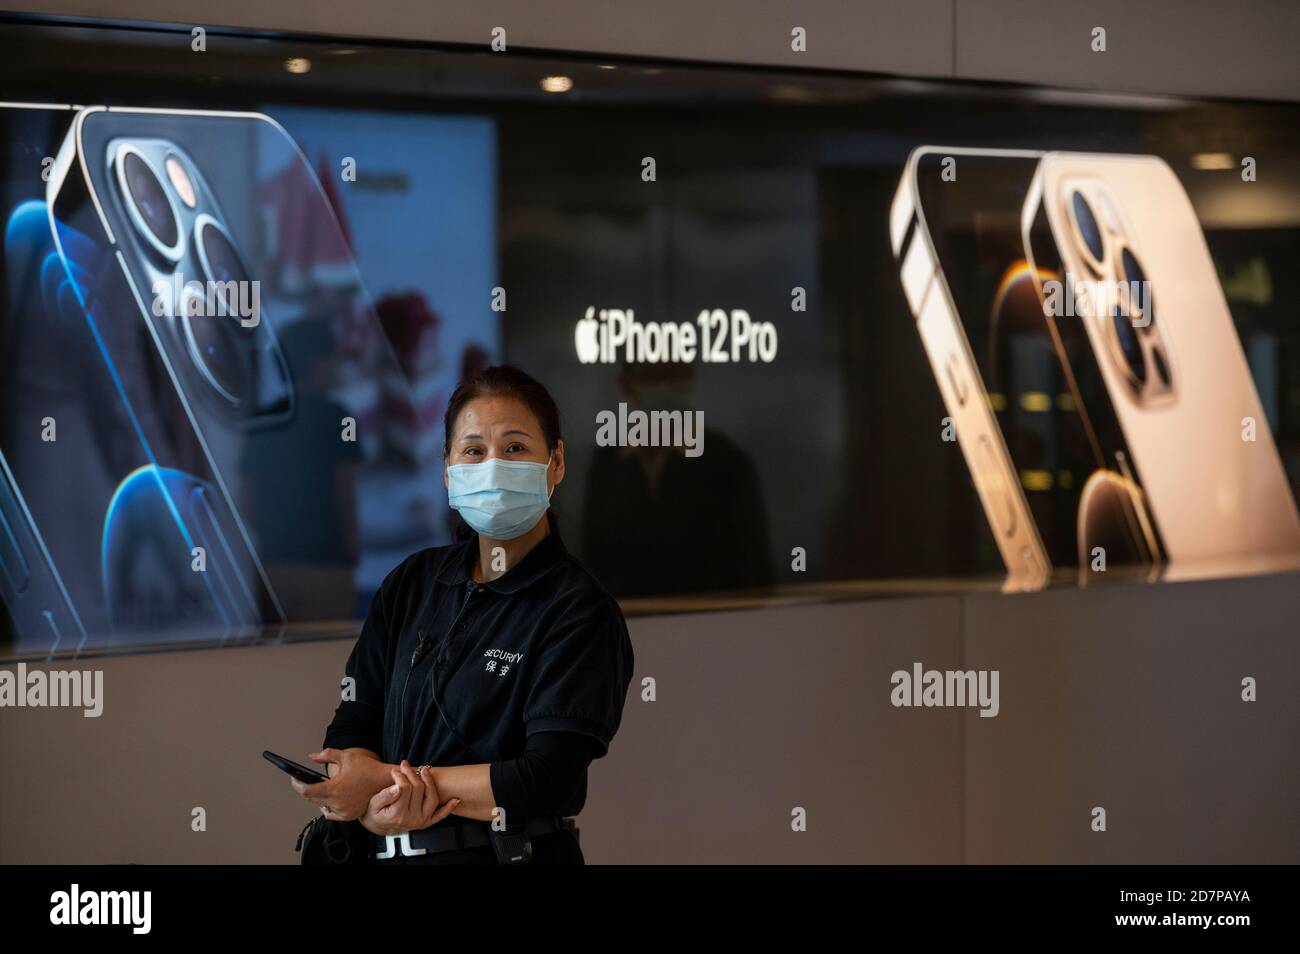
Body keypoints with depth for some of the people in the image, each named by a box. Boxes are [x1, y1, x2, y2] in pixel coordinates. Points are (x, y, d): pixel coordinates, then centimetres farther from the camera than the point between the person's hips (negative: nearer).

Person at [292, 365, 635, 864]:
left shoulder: (581, 611, -12)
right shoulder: (412, 582, 5)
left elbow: (548, 779, -21)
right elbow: (351, 729, 3)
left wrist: (382, 781, -18)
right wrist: (375, 811, -19)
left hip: (513, 852, -4)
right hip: (393, 852, 4)